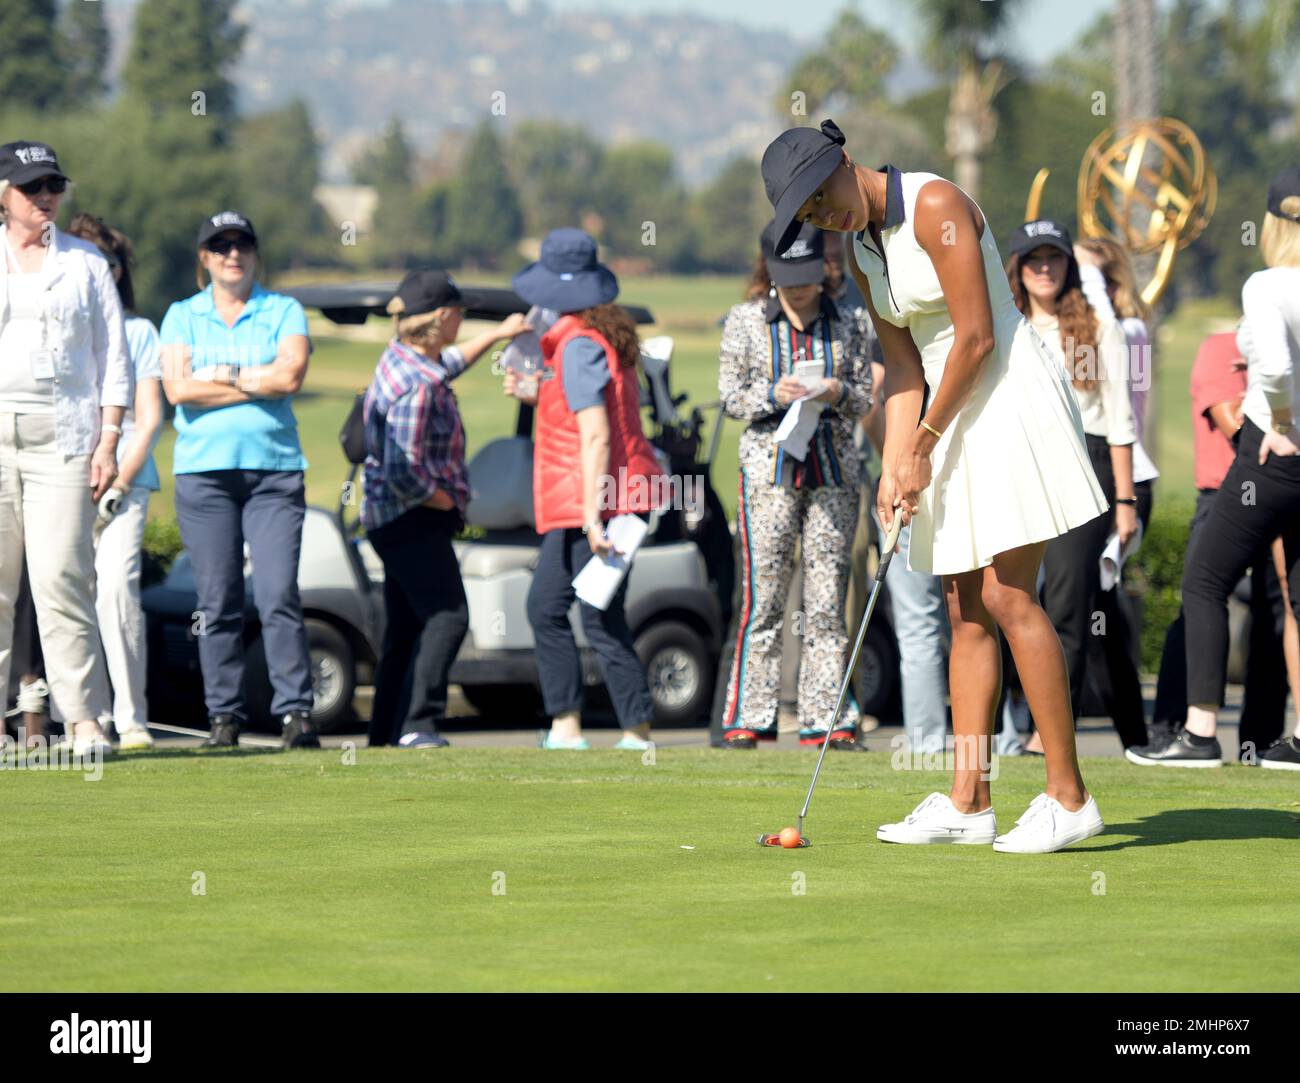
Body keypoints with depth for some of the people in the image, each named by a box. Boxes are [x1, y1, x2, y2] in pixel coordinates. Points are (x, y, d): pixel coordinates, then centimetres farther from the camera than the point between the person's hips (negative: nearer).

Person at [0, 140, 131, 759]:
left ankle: (84, 716, -11)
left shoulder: (85, 263, 12)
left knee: (61, 576, -11)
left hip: (63, 436, -1)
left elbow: (114, 359, 11)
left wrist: (108, 442, 0)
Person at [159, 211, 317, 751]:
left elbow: (291, 375, -7)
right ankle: (224, 716, 3)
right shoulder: (182, 316, 12)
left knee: (279, 595, -10)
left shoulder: (285, 312, 11)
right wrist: (259, 385, -4)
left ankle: (295, 711, -11)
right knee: (217, 601, -1)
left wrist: (221, 374, -4)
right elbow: (178, 388, -3)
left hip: (275, 468, -1)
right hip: (203, 469, 1)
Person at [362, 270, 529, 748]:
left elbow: (447, 364, 33)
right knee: (446, 616, -16)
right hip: (413, 518, -11)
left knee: (405, 629, 12)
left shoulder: (403, 356, 8)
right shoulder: (416, 387, -23)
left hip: (396, 521, 11)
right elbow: (404, 471, -28)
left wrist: (496, 334, 35)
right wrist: (445, 500, -13)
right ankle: (417, 724, -22)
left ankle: (385, 734, 16)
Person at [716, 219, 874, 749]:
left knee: (827, 599, 1)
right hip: (769, 467, -2)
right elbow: (730, 395, 3)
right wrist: (773, 393, -16)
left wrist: (837, 392, -13)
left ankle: (826, 719, 5)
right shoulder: (745, 321, 5)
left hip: (833, 469, 2)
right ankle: (748, 718, -1)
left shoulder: (848, 324, 8)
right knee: (763, 597, -6)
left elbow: (866, 396, 9)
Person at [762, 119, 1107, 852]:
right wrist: (895, 468, 2)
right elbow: (904, 364, 13)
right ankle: (968, 803, 5)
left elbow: (976, 337, -17)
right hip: (956, 416, 9)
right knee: (966, 609, 5)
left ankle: (1070, 796, -13)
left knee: (1008, 597, -14)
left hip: (1012, 399, -9)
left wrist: (923, 444, -10)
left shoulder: (936, 206, -15)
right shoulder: (863, 250, 11)